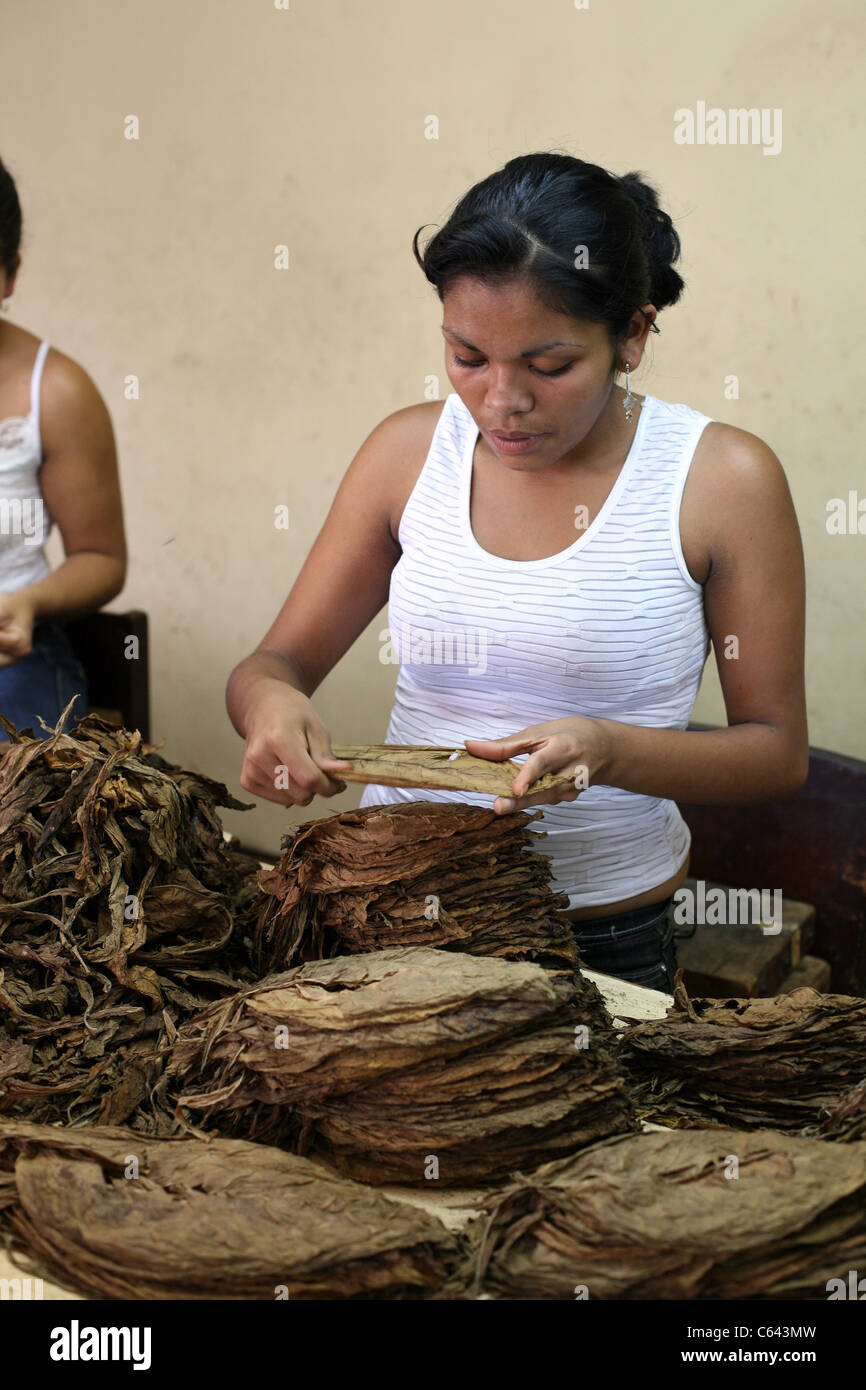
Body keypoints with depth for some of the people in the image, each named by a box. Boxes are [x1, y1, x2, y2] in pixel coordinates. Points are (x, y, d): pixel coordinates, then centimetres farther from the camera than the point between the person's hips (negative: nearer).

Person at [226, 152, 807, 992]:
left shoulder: (723, 480, -7)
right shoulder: (409, 451, 2)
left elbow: (779, 750, -1)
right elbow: (275, 663, 8)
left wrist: (608, 752, -19)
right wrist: (270, 705, -17)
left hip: (607, 944, -1)